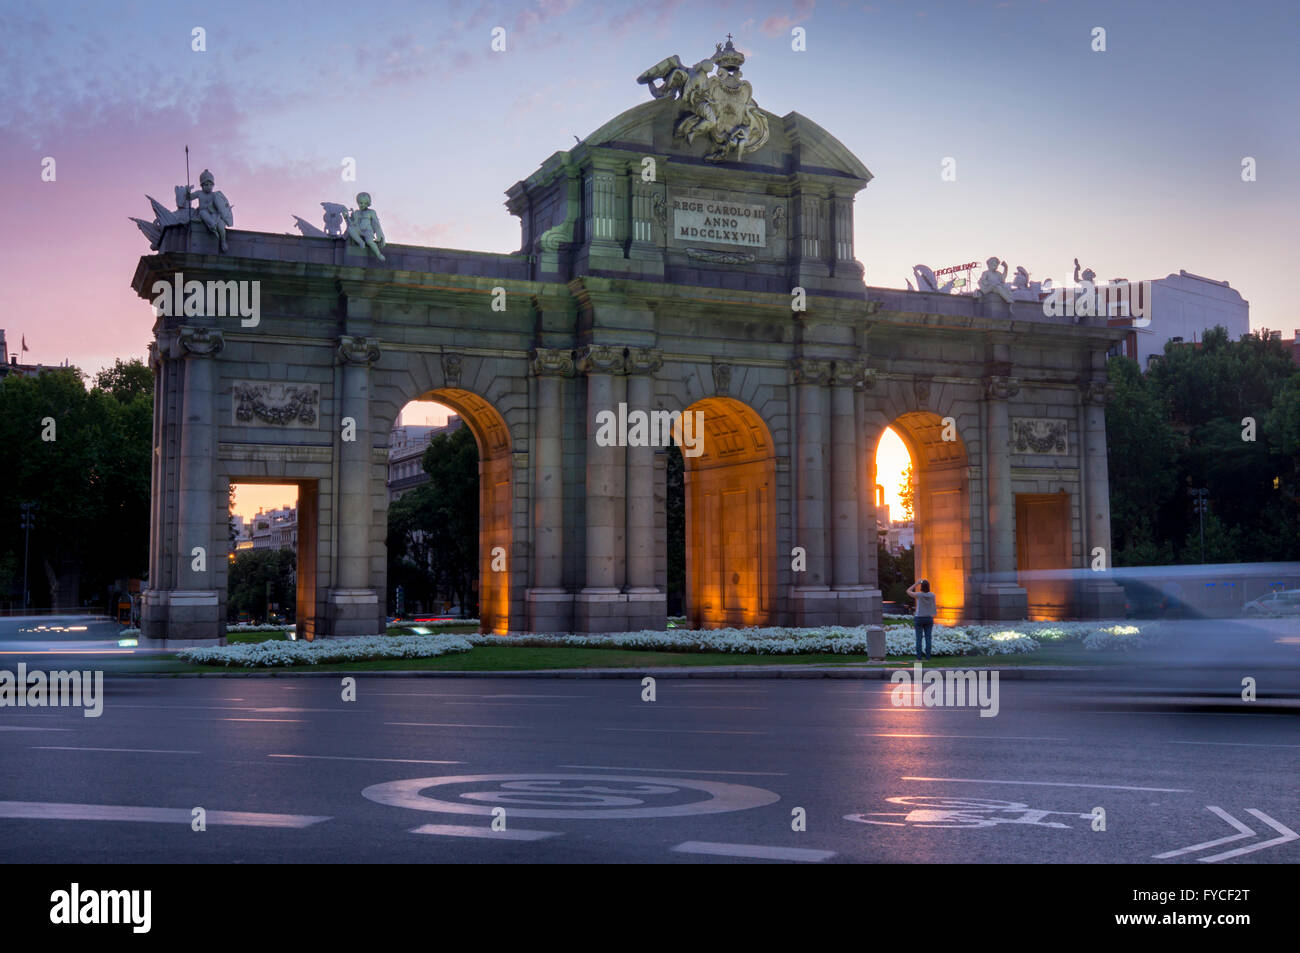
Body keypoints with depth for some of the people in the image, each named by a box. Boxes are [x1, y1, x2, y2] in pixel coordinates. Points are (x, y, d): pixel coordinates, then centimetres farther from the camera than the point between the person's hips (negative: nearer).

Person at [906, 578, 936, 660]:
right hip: (929, 619, 3)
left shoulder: (918, 595, -14)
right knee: (928, 638, 5)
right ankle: (928, 657, 3)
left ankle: (919, 658, -1)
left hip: (919, 619, -3)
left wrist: (916, 583, 4)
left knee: (918, 639, 1)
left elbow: (908, 591, 2)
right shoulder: (932, 595, -6)